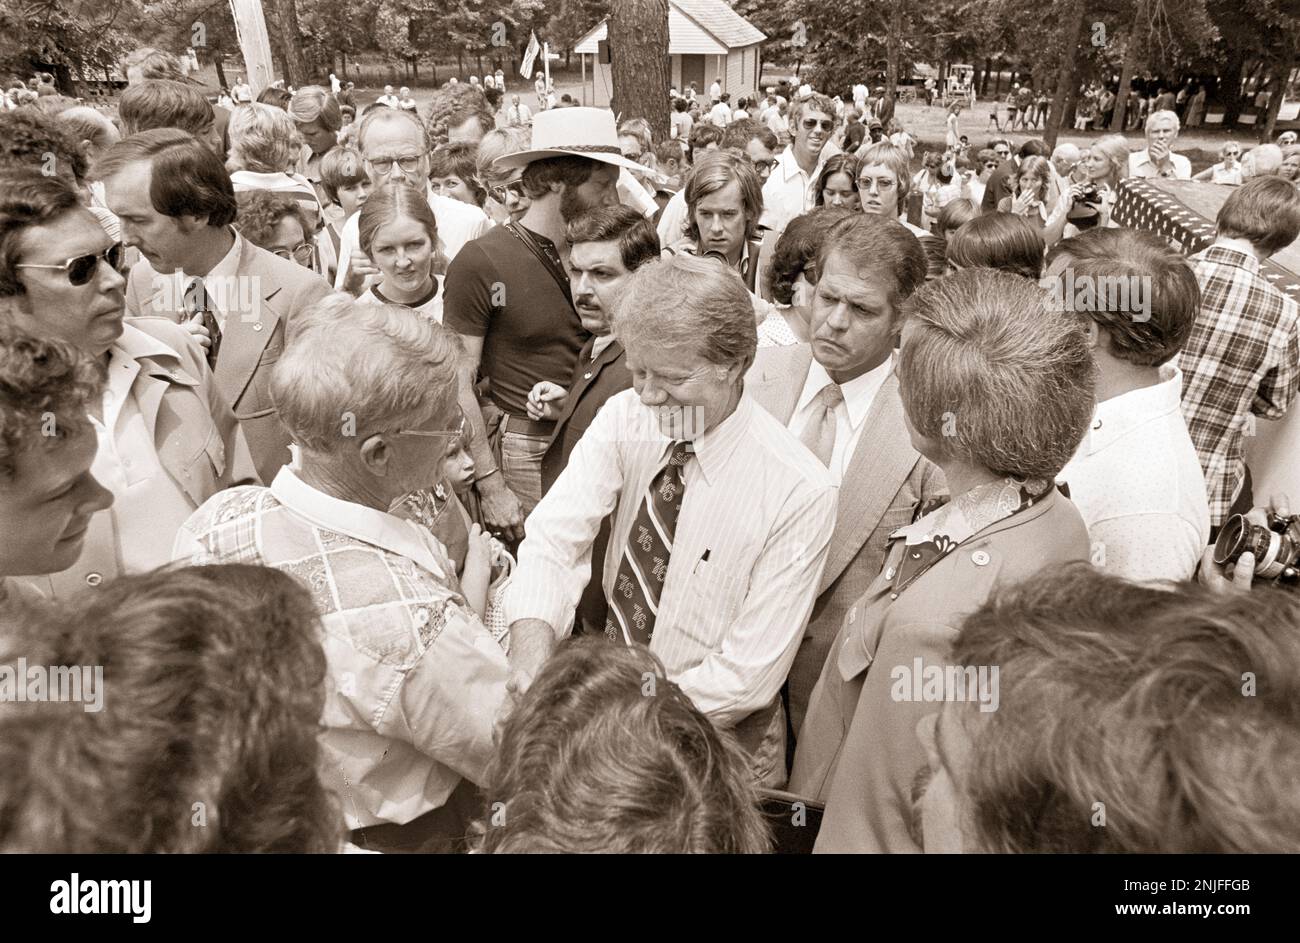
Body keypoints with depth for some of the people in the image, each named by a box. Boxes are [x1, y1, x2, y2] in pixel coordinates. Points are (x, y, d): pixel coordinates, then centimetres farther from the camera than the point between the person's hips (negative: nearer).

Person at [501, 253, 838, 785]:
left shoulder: (800, 494, -21)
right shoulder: (625, 417, -8)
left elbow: (748, 676, -18)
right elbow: (555, 537, -17)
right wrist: (533, 667, -33)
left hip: (718, 743, -4)